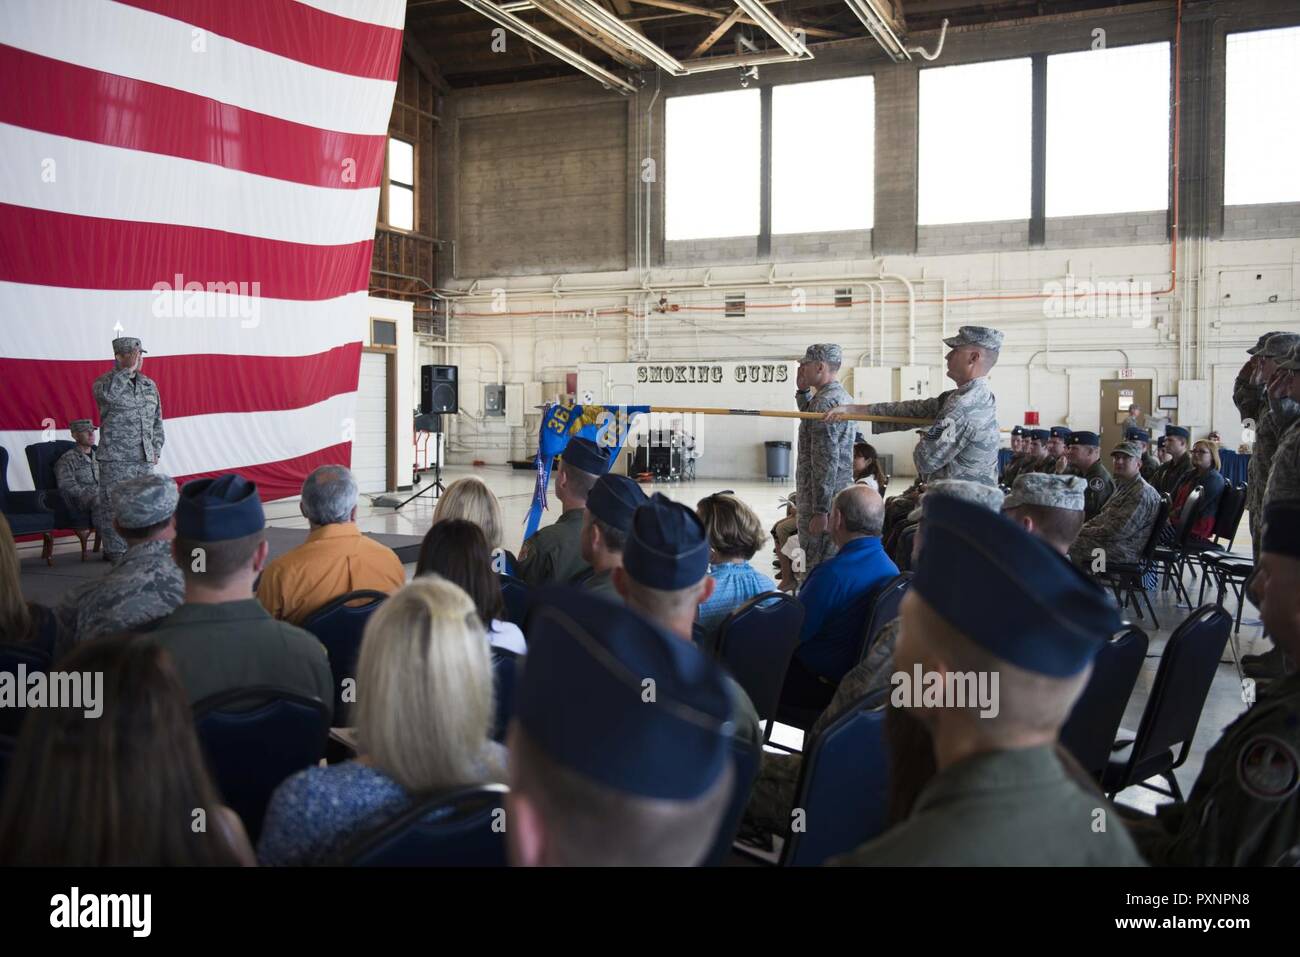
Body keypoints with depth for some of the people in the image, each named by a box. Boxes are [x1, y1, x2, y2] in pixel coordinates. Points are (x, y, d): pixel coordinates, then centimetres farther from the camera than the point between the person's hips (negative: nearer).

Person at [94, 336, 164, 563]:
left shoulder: (149, 385, 14)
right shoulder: (105, 381, -3)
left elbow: (157, 421, 20)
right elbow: (108, 394, -29)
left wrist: (156, 449, 11)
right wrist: (128, 369, -20)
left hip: (144, 459, 5)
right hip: (115, 459, -5)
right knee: (114, 506, -4)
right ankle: (115, 552, 3)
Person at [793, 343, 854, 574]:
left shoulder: (825, 401, -17)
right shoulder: (842, 396, 14)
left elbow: (826, 462, -22)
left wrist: (820, 511, -22)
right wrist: (803, 392, 19)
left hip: (822, 502, -10)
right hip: (839, 500, 10)